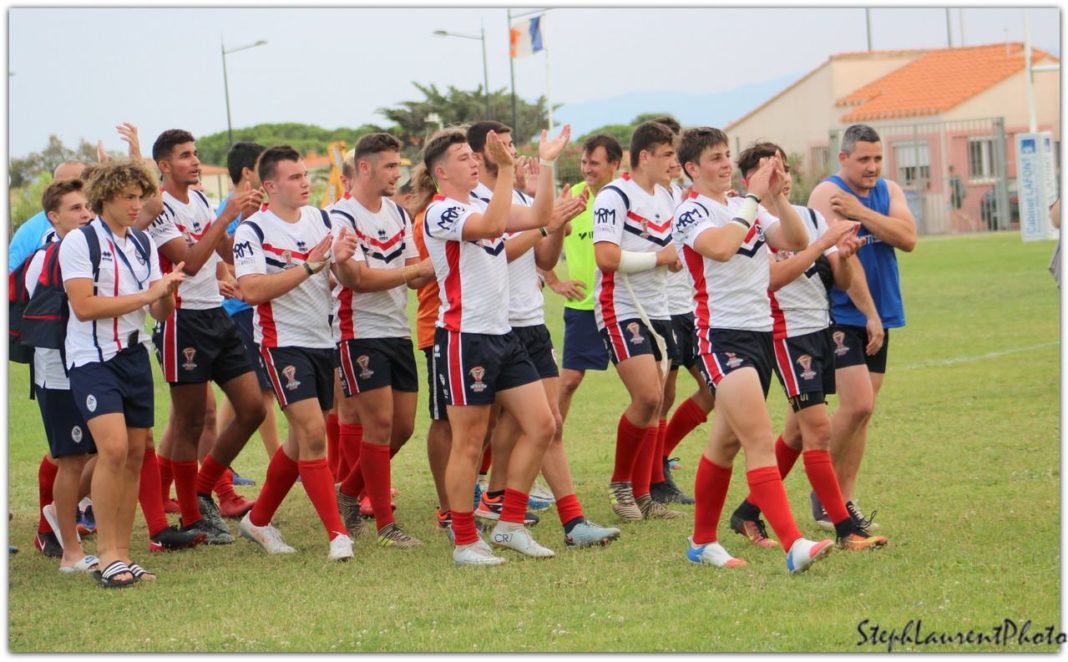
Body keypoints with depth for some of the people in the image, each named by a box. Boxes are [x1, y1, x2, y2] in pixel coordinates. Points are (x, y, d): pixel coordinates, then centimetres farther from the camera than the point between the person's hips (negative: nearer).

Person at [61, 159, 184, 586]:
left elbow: (160, 312, 13)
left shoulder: (143, 244, 13)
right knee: (113, 448, -20)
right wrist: (146, 295, -15)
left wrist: (168, 291, -10)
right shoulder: (80, 242, -7)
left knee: (135, 456, 4)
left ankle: (122, 554, 11)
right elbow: (83, 306, -16)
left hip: (134, 355, 7)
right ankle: (107, 555, -15)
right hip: (92, 358, -7)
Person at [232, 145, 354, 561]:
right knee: (312, 433, -16)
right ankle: (337, 534, -13)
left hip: (322, 340, 7)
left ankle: (258, 520, 29)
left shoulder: (319, 219, 8)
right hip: (283, 342, -7)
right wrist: (309, 266, -25)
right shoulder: (253, 230, -11)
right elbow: (251, 290, -23)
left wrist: (340, 260, -10)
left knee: (302, 441, 12)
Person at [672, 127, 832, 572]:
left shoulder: (748, 207, 16)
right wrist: (753, 198, -20)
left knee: (726, 442, 14)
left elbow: (796, 242, 5)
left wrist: (776, 197, -7)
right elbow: (720, 247, -27)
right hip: (721, 333, -8)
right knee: (760, 439, -18)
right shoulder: (692, 211, -7)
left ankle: (703, 542, 24)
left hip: (761, 331, 8)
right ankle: (793, 545, -27)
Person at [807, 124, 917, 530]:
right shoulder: (827, 194, -11)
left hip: (877, 316, 7)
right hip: (842, 316, -7)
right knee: (858, 404, -16)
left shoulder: (889, 191, 10)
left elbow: (908, 239, -7)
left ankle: (844, 501, 12)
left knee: (862, 411, 7)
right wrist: (869, 314, -20)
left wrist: (860, 212, -17)